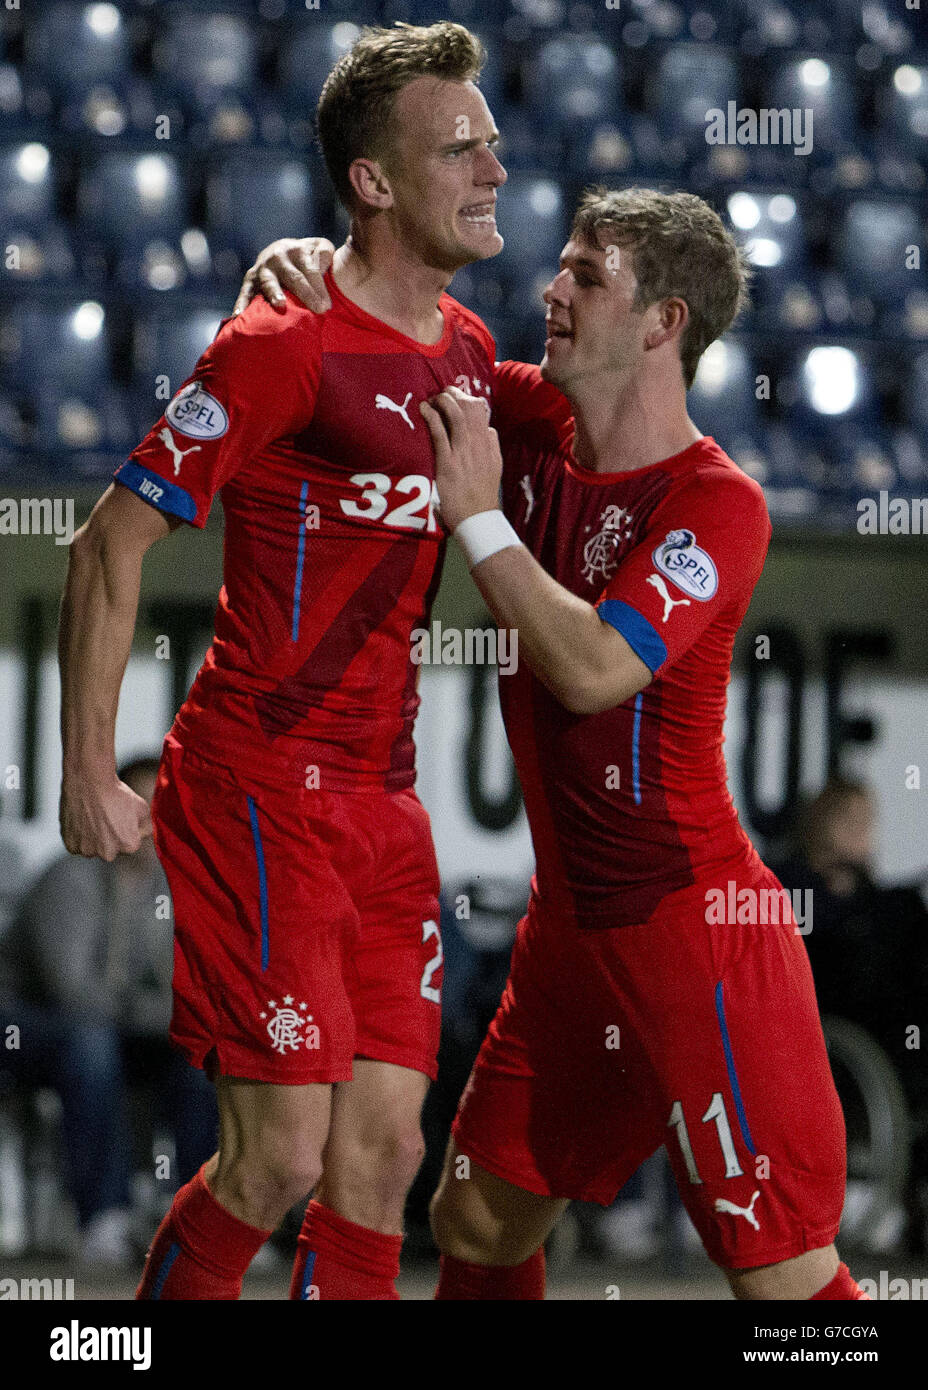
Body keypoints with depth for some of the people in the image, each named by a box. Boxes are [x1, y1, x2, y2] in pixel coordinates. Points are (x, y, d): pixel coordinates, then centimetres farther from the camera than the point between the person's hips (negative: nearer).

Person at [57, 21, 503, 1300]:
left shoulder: (467, 349, 10)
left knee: (383, 1153, 4)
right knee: (282, 1158, -9)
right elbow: (111, 545, -11)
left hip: (382, 801, 7)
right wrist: (88, 776, -13)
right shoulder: (284, 346, -13)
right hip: (258, 796, -7)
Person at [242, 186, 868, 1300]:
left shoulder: (717, 504, -14)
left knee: (782, 1274, -10)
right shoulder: (535, 423, 6)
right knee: (476, 1225, 12)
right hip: (571, 924, 8)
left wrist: (477, 517, -19)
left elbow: (593, 668, -28)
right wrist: (315, 263, -2)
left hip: (695, 928, -8)